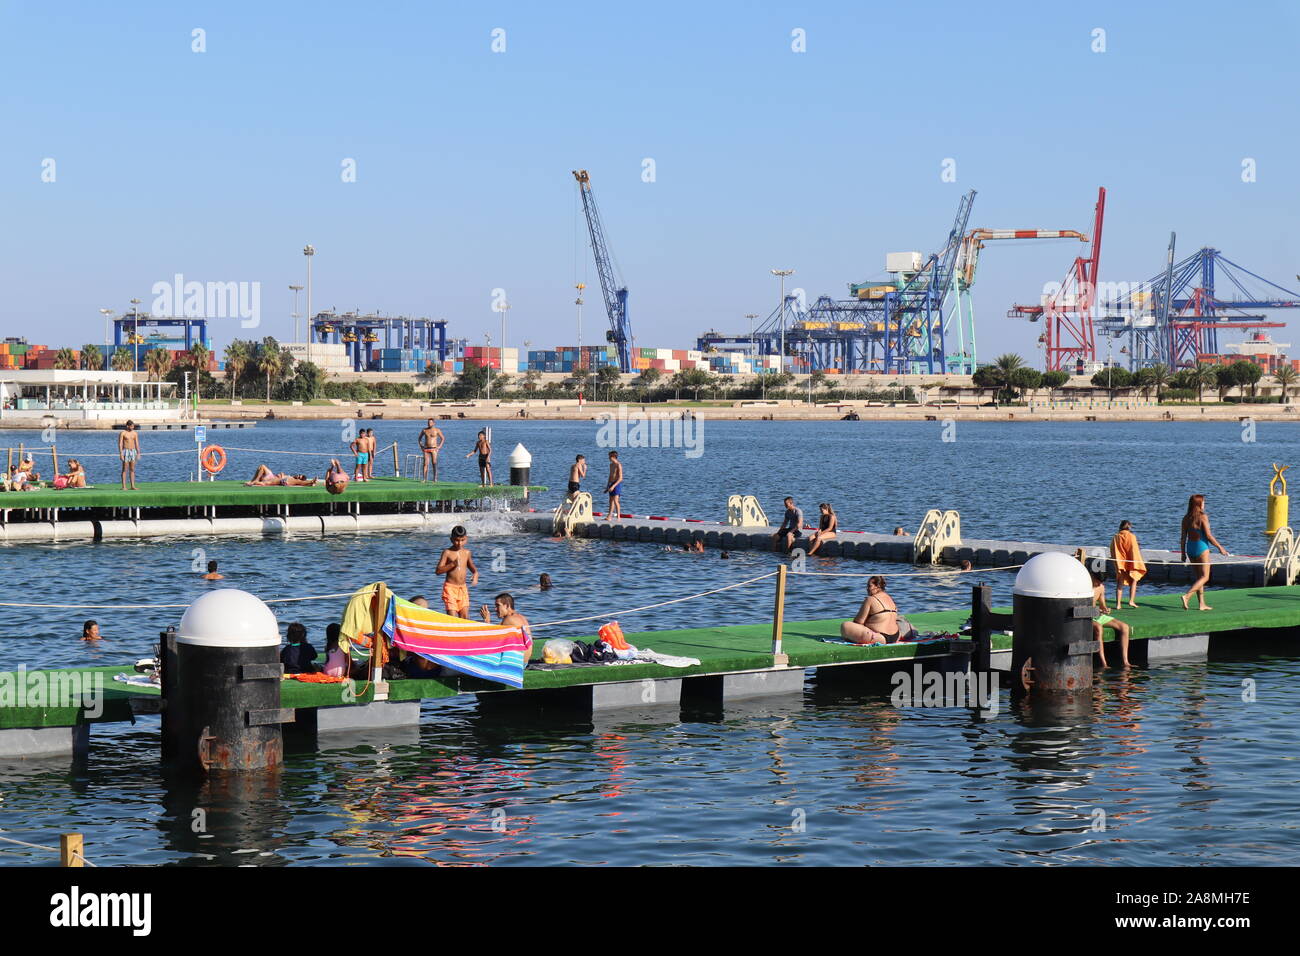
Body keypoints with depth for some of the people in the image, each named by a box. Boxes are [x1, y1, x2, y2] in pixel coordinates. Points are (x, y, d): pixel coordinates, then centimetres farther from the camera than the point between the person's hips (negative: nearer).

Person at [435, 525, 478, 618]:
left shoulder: (467, 552, 8)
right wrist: (452, 564, -19)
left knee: (465, 617, 1)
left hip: (463, 588, 4)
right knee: (452, 617, -10)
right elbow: (438, 571, -8)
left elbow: (472, 568, 22)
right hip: (450, 587, -4)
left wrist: (475, 575, -1)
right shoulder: (447, 552, -5)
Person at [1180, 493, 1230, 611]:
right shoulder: (1202, 517, -13)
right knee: (1205, 577, -2)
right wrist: (1220, 547, -3)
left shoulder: (1186, 518, 4)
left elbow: (1183, 537, 6)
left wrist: (1183, 553, 12)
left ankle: (1202, 604, 15)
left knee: (1199, 576, 15)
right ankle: (1186, 596, -21)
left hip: (1190, 548, 7)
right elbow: (1208, 536, -13)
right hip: (1201, 548, -7)